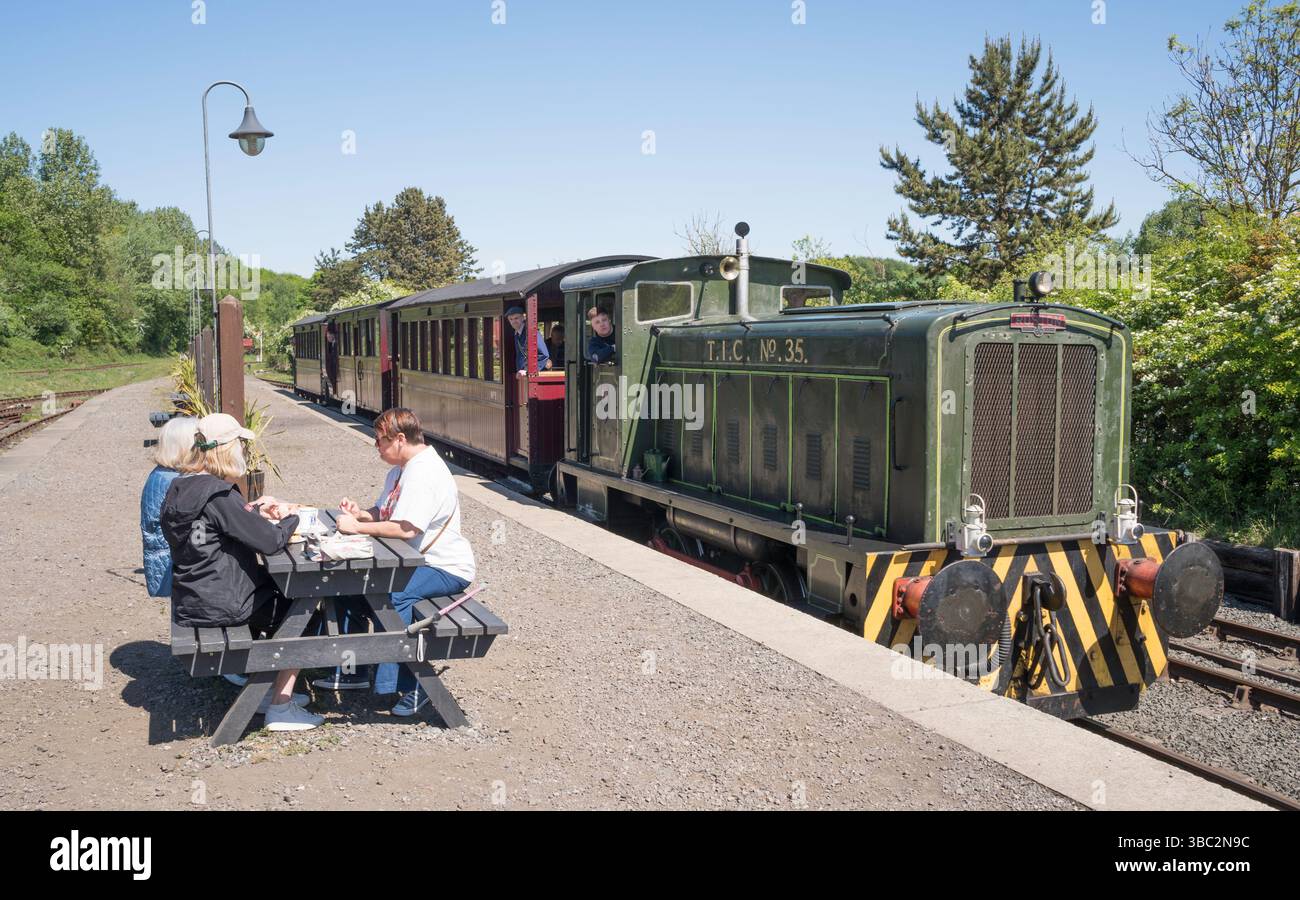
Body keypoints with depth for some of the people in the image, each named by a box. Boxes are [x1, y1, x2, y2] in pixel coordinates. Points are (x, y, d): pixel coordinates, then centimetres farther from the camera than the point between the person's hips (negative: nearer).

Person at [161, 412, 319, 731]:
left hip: (192, 598, 9)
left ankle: (271, 690, 30)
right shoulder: (218, 495, -24)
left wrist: (255, 510, 10)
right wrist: (292, 518, -4)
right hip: (220, 606, -9)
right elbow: (270, 540, -22)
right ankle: (280, 707, 9)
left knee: (278, 590, 27)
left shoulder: (181, 486, 5)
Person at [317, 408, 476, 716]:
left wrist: (357, 527, -22)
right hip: (413, 560, 11)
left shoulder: (425, 472, -22)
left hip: (445, 568, -11)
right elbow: (384, 514, 20)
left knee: (392, 594, -32)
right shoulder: (401, 470, 14)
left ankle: (413, 686, -20)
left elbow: (405, 529, -30)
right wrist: (360, 513, -2)